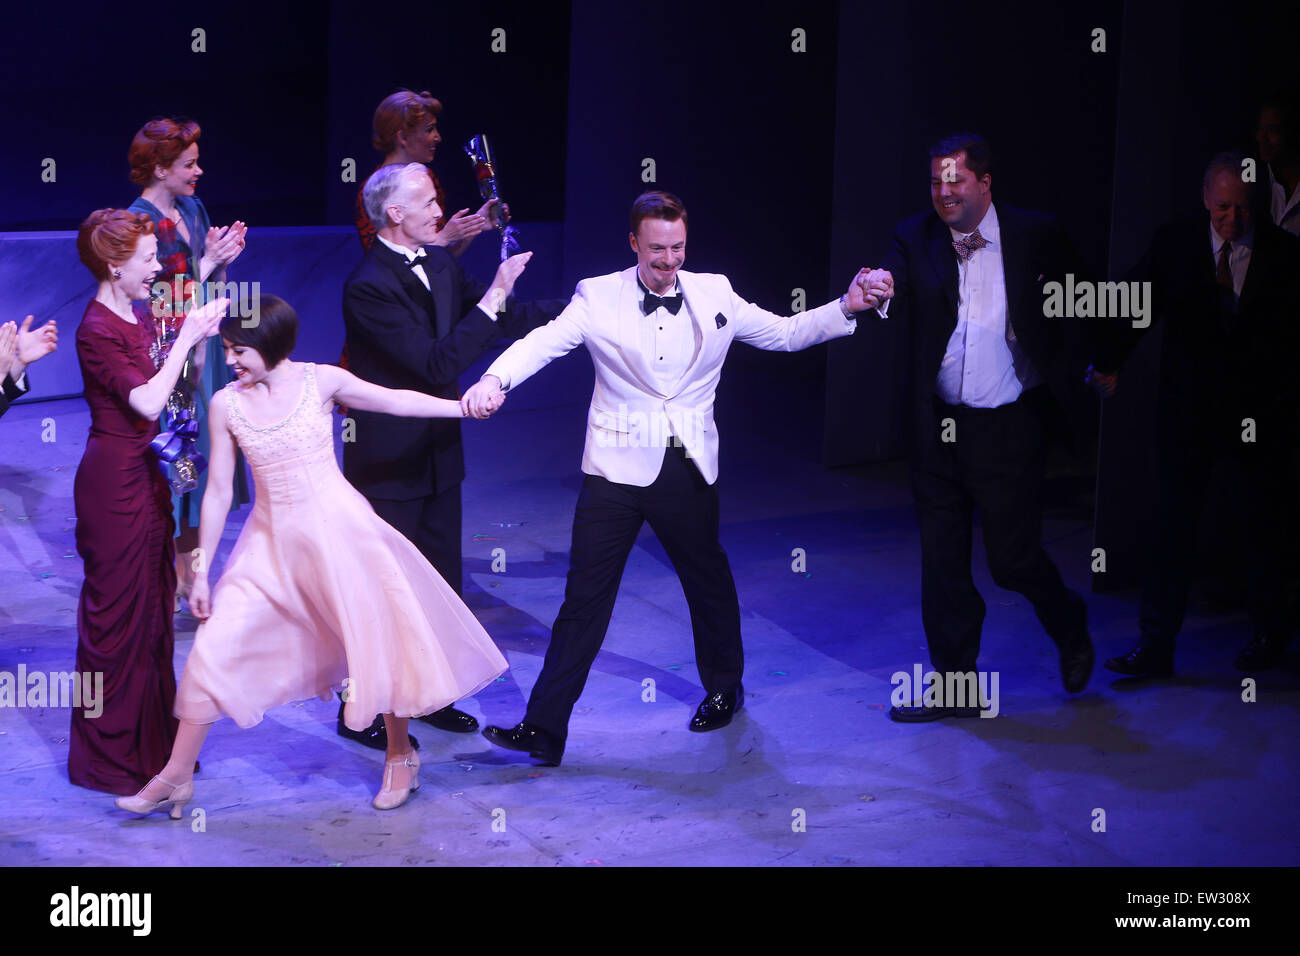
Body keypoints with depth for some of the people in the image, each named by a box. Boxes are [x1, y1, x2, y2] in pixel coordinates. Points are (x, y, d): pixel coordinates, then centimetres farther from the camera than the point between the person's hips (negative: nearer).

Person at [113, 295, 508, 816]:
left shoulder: (321, 381, -7)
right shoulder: (226, 405, -2)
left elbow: (396, 401, 4)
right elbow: (217, 492, 4)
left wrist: (464, 406, 1)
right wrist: (202, 571, 6)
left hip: (337, 530, -2)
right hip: (272, 541, 2)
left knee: (381, 637, 3)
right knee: (216, 645, -5)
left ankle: (399, 754, 28)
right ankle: (176, 777, 6)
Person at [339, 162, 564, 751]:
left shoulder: (439, 263, 4)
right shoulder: (367, 287, -23)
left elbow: (506, 319, 12)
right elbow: (437, 362, -27)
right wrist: (495, 294, -26)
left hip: (437, 453, 8)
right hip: (387, 463, -8)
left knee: (441, 580, 16)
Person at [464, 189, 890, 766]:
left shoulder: (713, 294, 4)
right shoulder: (599, 297, -3)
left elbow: (785, 333, 10)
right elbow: (543, 341, -14)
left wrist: (847, 307, -3)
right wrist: (494, 378, -32)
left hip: (688, 470, 2)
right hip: (618, 469, -2)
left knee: (709, 583, 18)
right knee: (585, 597, -4)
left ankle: (724, 689, 44)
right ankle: (544, 729, -1)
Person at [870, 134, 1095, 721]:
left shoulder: (1035, 236, -2)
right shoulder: (915, 239, 1)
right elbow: (894, 304, -15)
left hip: (1008, 427, -3)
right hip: (939, 426, 3)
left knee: (1012, 558, 1)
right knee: (942, 562, 9)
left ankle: (1071, 630, 32)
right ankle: (955, 685, 21)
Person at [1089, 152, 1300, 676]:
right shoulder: (1173, 244, -1)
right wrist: (1109, 363, -17)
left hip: (1258, 415, 0)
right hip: (1186, 411, 1)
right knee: (1170, 527, -1)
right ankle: (1155, 646, 3)